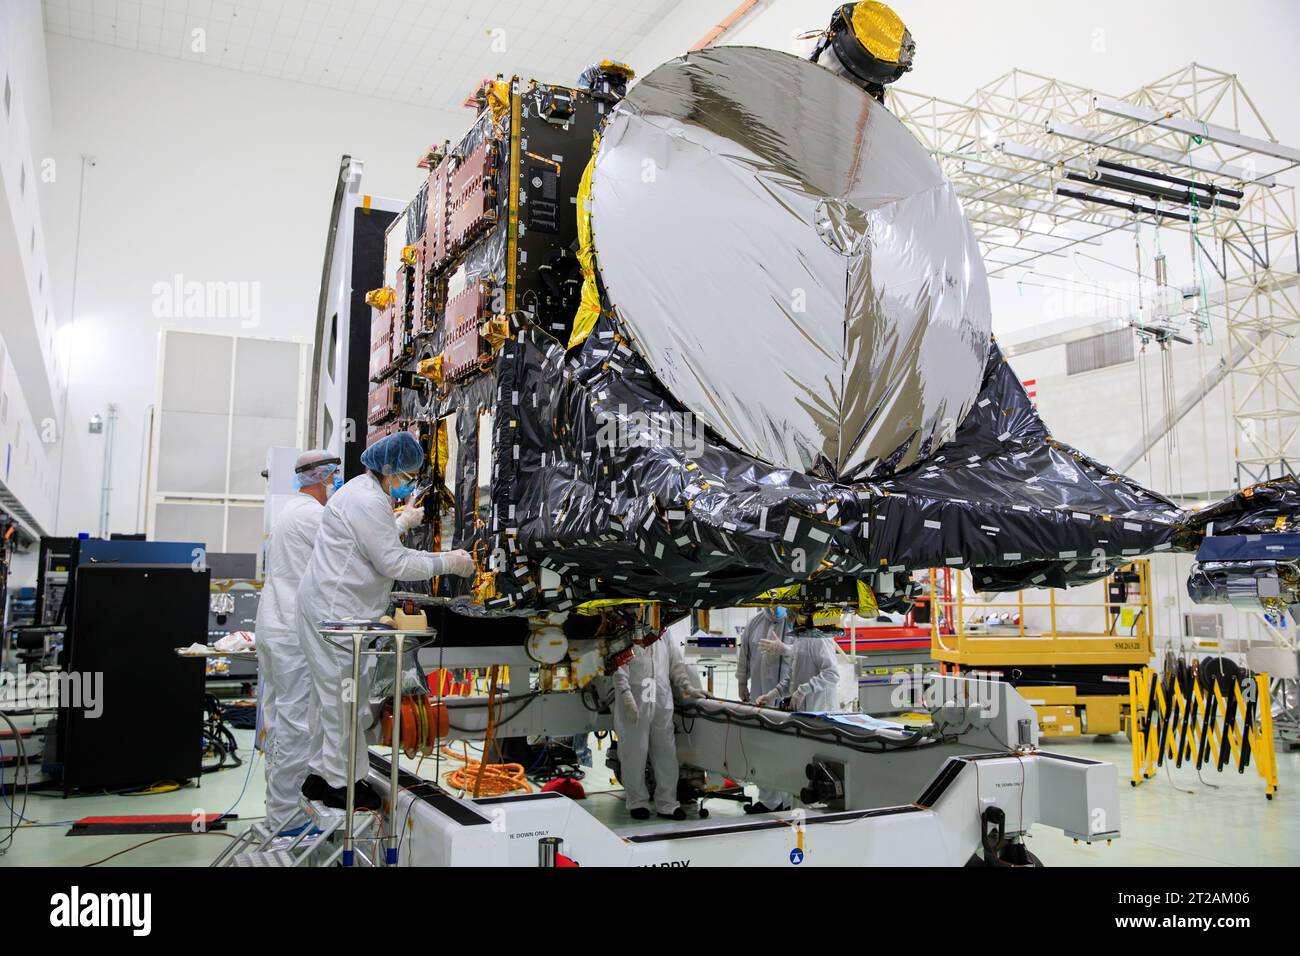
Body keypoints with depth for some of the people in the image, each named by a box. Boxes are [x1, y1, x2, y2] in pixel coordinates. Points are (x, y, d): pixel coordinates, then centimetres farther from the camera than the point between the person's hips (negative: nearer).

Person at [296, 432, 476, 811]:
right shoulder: (368, 501, -20)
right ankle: (342, 783, 9)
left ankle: (321, 773, 28)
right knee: (343, 696, -2)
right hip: (335, 611, -11)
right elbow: (393, 563, -21)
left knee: (334, 694, 17)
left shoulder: (365, 492, 14)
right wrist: (447, 562, -15)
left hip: (336, 609, 11)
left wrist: (402, 523, 39)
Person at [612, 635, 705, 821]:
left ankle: (666, 803, 12)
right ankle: (637, 802, 17)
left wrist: (687, 686, 5)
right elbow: (620, 670, -7)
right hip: (634, 703, -4)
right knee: (635, 752, 2)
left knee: (666, 752, 3)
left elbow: (678, 664, 19)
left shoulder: (665, 638, 15)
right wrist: (628, 699, -15)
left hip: (662, 701, 4)